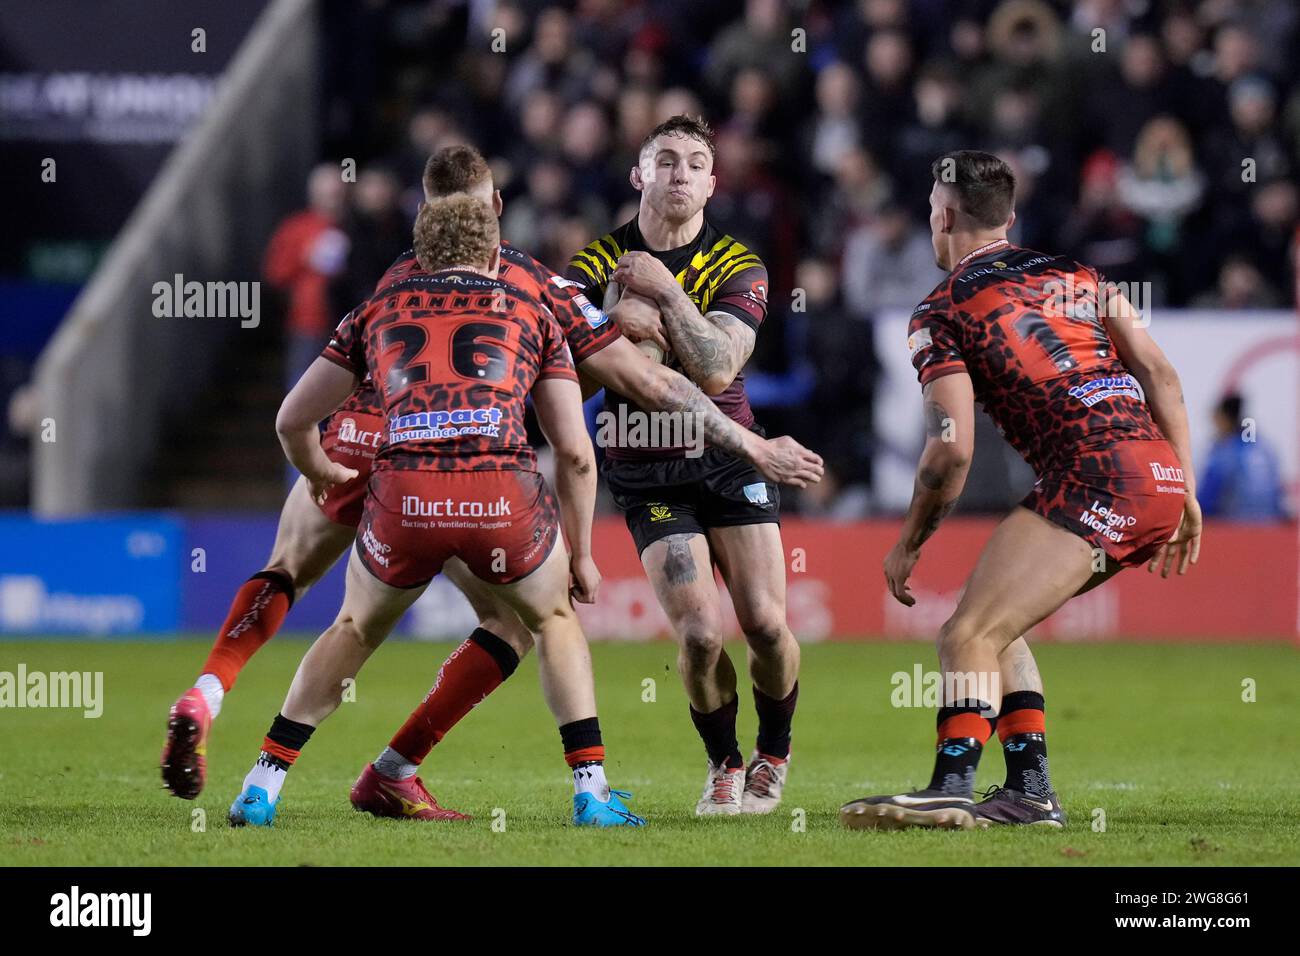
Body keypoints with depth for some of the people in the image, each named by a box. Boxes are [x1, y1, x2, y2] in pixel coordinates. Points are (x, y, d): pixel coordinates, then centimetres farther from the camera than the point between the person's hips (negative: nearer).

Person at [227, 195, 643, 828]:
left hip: (403, 494, 1)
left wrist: (320, 473, 54)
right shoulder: (530, 313, 24)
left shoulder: (378, 309, 26)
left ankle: (260, 791, 25)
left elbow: (292, 420, 33)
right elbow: (575, 452, 19)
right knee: (555, 620, 27)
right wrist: (580, 554, 30)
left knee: (355, 630, 27)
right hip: (503, 495, -1)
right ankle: (592, 793, 16)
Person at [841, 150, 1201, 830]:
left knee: (969, 636, -13)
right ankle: (1030, 792, 12)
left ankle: (952, 788, -30)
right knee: (996, 627, 19)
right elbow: (1160, 374, 14)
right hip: (1160, 474, 8)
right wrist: (1185, 493, 16)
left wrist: (907, 544, 7)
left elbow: (952, 447, -6)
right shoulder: (1073, 276, 22)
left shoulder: (941, 313, 3)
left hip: (1094, 479, -8)